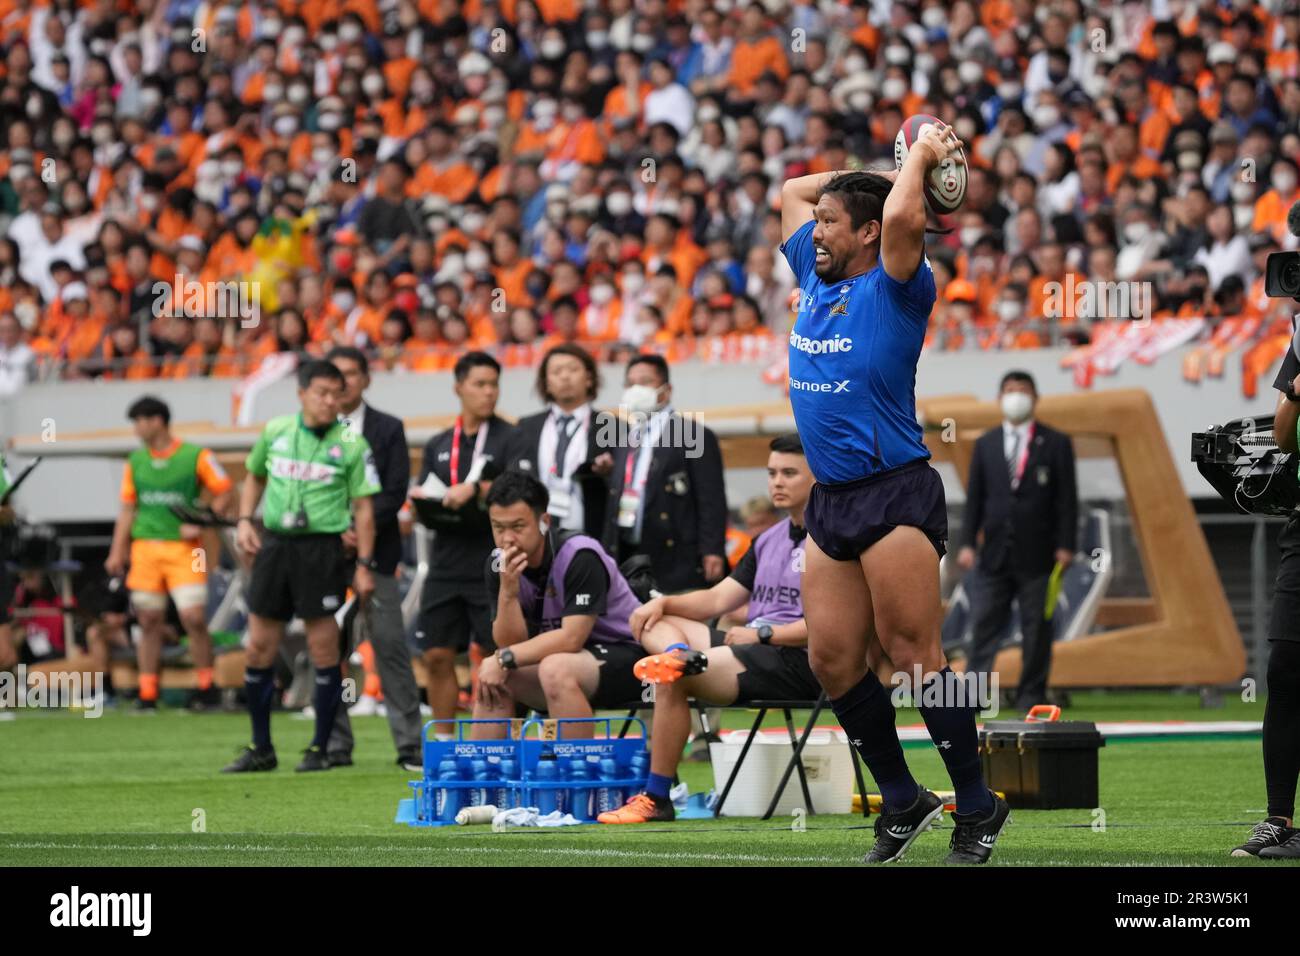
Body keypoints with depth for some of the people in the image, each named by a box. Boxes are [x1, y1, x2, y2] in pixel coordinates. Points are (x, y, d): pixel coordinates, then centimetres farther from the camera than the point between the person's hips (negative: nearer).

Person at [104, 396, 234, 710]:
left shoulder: (196, 457, -2)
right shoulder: (135, 462, 12)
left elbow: (224, 493, 0)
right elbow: (127, 510, 14)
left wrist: (201, 523, -12)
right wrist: (117, 552, 7)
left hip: (183, 547, -4)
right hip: (145, 549, 4)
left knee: (193, 617, -11)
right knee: (149, 622, 2)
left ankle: (206, 687, 3)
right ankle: (147, 694, 6)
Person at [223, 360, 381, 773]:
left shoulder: (351, 444, -2)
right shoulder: (275, 432, 6)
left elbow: (363, 507, -2)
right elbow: (254, 476, 22)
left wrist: (364, 565, -7)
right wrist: (245, 520, 8)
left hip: (323, 549, -3)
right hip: (274, 543, 3)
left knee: (324, 652, -3)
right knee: (259, 648, 4)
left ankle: (320, 749, 8)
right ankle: (260, 749, 15)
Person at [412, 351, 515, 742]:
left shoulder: (509, 439, 1)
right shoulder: (438, 445, 16)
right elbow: (420, 497, 16)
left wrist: (477, 490, -18)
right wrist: (424, 499, -6)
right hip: (446, 566, 5)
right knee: (437, 656, 3)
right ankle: (442, 742, 11)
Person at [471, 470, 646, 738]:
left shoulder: (580, 556, -23)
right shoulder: (499, 565, -4)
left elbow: (571, 638, -27)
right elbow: (509, 643, -8)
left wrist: (505, 659, -27)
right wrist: (508, 591, -24)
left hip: (625, 657, -7)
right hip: (565, 658, 7)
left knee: (555, 669, -33)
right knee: (491, 679, -12)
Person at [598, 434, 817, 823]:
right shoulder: (769, 540, 22)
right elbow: (717, 599, 21)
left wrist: (763, 633, -18)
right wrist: (663, 603, 4)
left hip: (798, 661, -9)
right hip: (755, 649, 9)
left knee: (672, 683, -24)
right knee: (654, 623, 3)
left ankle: (657, 798, -18)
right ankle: (681, 657, -34)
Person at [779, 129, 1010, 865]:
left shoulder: (892, 288, -7)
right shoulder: (818, 278, 13)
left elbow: (902, 217, -28)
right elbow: (792, 191, 26)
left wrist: (923, 156, -10)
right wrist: (889, 165, 20)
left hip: (894, 494, -8)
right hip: (831, 501, 8)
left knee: (913, 653, -8)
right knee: (833, 658, 4)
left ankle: (979, 809, 1)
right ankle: (904, 802, 17)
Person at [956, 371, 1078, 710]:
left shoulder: (1055, 444, 3)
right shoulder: (986, 444, 11)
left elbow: (1067, 499, 0)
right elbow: (975, 497, 9)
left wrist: (1065, 546, -8)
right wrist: (968, 543, 2)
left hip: (1037, 554, -2)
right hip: (995, 554, 2)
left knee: (1037, 631, 1)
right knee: (985, 626, -2)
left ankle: (1031, 698, 6)